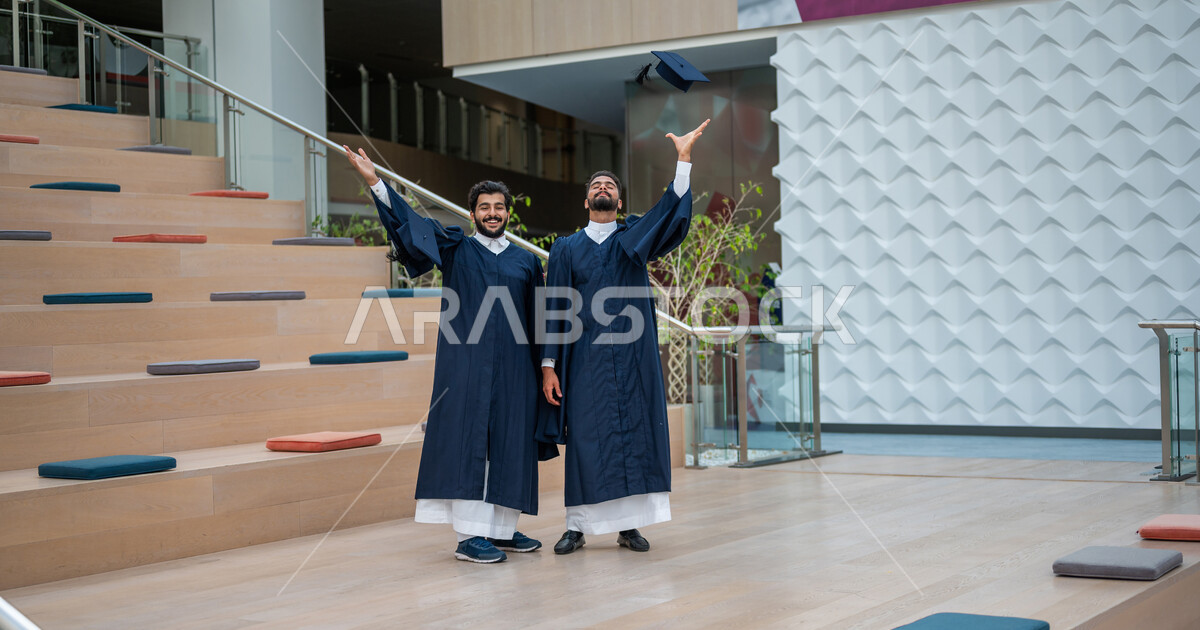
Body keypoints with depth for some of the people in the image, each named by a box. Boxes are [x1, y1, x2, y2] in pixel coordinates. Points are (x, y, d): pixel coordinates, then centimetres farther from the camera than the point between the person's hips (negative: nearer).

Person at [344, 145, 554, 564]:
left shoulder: (527, 262, 15)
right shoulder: (454, 248, 7)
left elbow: (539, 322, 16)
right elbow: (409, 224, -6)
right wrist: (375, 183, -19)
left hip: (513, 368, 3)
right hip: (466, 363, -3)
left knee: (509, 446, 5)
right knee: (467, 443, -6)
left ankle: (502, 529, 16)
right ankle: (469, 536, -6)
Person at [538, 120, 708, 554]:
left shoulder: (635, 237, 12)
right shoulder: (566, 249, 11)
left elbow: (672, 211, -6)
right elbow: (555, 308, 6)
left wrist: (684, 157, -18)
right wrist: (549, 365, -2)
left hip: (633, 355, 1)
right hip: (585, 357, -1)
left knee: (634, 433, 0)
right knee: (585, 437, -1)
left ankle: (628, 525, 7)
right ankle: (577, 526, 7)